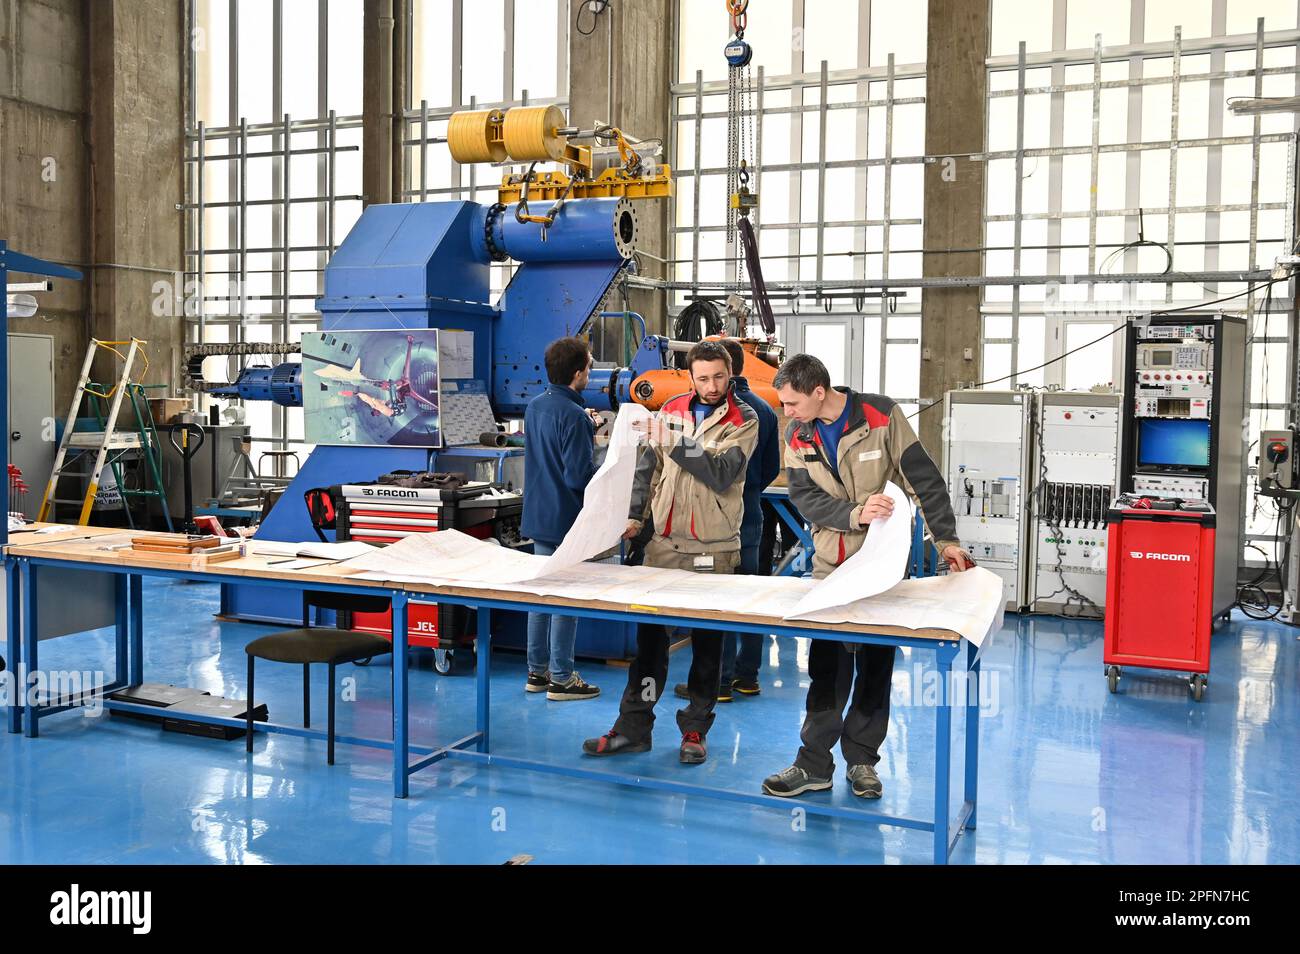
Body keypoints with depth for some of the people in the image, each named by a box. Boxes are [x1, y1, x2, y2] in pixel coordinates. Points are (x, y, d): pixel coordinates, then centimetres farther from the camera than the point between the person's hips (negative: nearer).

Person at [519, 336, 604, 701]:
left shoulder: (535, 406, 7)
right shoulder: (573, 415, -20)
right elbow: (579, 476, -22)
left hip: (538, 516, 9)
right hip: (566, 520, -9)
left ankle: (537, 671, 24)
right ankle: (561, 679, 8)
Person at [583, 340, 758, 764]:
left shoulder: (743, 420, -3)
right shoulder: (672, 409, 10)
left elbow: (721, 473, -18)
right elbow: (648, 466, 16)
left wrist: (674, 442, -21)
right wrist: (636, 513, 8)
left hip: (713, 549, -3)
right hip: (665, 542, 4)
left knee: (707, 641, 5)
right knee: (650, 633, 5)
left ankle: (695, 729, 16)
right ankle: (633, 726, 14)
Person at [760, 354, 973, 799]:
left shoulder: (881, 416, -11)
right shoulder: (798, 436, -1)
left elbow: (924, 479, -8)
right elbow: (804, 496, -8)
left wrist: (946, 539, -10)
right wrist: (855, 514, -25)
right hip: (830, 560, 3)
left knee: (876, 662, 5)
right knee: (826, 662, 3)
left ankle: (861, 759, 17)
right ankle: (814, 763, 10)